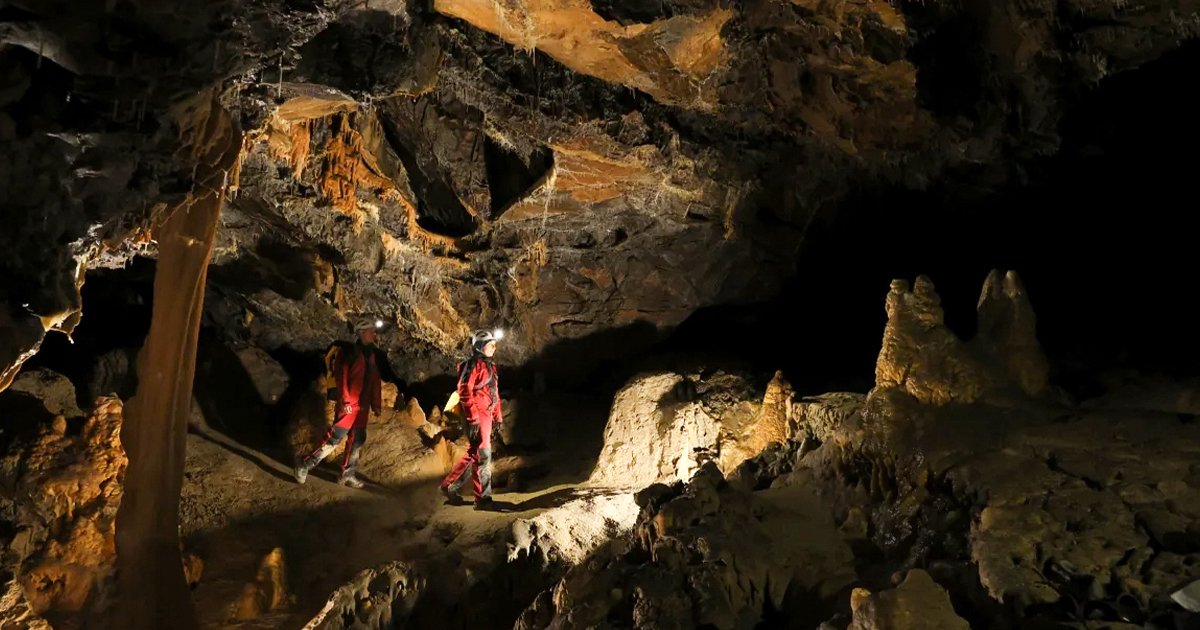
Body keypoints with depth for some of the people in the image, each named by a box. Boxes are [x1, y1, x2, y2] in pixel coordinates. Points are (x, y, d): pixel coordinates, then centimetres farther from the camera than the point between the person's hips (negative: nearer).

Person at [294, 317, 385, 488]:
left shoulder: (372, 354, 13)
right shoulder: (350, 351, -8)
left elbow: (375, 381, 14)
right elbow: (341, 376, -14)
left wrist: (376, 404, 12)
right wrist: (346, 401, -19)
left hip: (363, 407, 8)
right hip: (348, 406, -7)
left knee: (358, 442, 10)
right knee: (335, 438, -8)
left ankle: (347, 475, 20)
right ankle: (305, 465, 5)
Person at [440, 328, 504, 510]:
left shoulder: (489, 365, 17)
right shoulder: (474, 364, -11)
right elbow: (464, 391, -17)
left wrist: (498, 415, 19)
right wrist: (472, 417, -20)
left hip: (486, 415, 9)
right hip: (477, 415, -9)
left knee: (473, 454, 15)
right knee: (482, 456, -6)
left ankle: (450, 486, 27)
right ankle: (483, 498, 1)